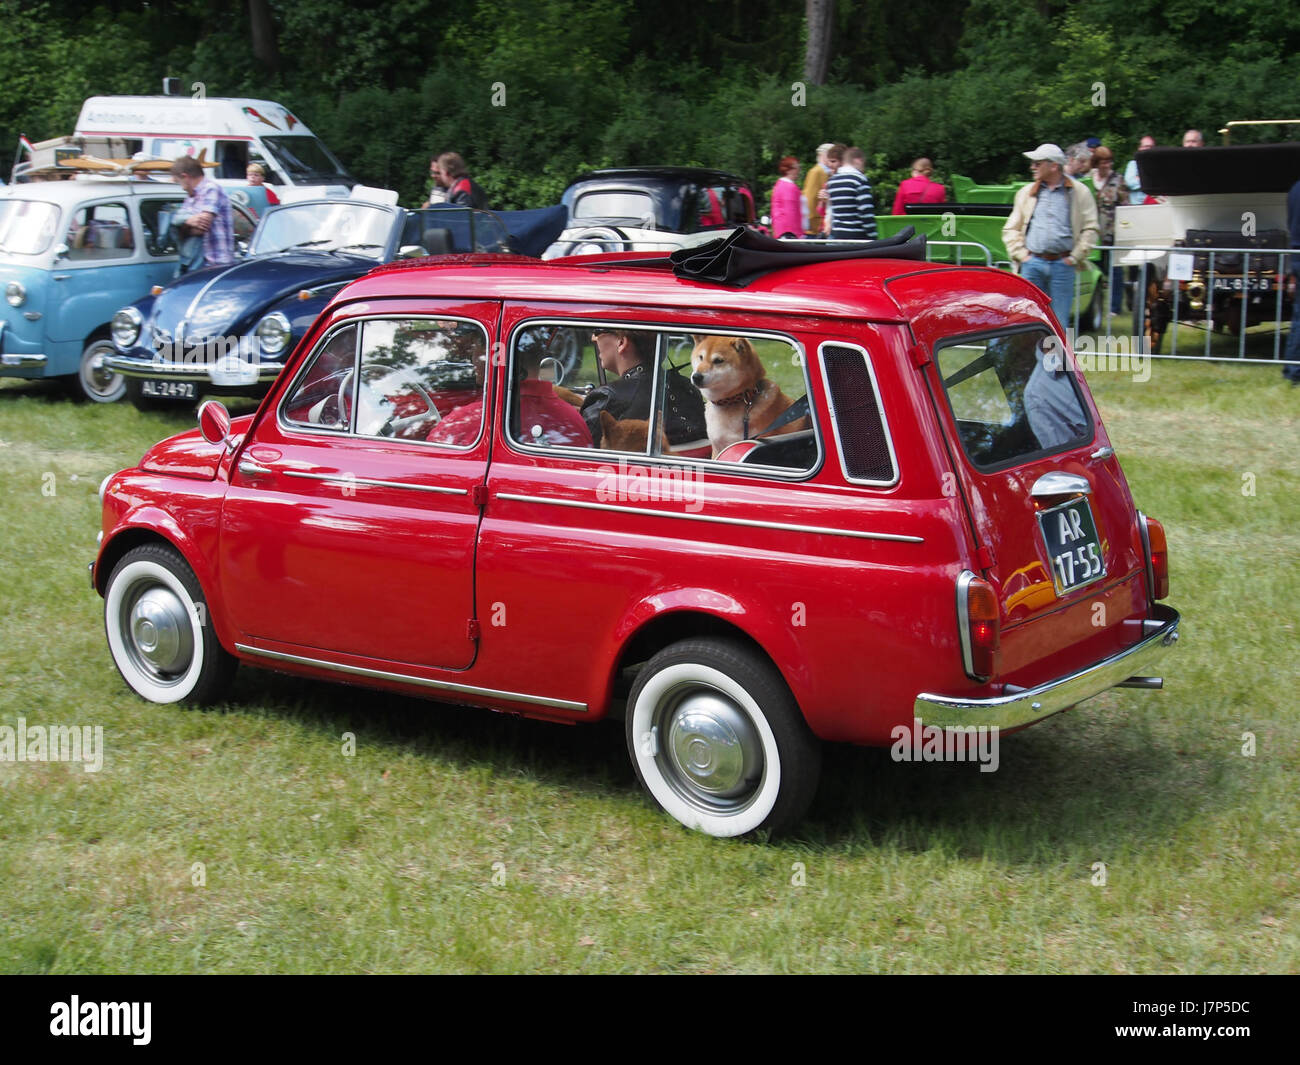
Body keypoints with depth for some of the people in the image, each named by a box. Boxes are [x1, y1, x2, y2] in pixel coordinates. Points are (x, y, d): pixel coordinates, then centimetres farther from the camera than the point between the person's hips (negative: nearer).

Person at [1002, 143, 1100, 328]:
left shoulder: (1079, 192, 5)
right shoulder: (1026, 193, 14)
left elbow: (1090, 229, 1)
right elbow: (1010, 229, 15)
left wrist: (1075, 257, -4)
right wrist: (1020, 254, 2)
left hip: (1062, 265, -2)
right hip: (1032, 264, 2)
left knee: (1060, 321, 0)